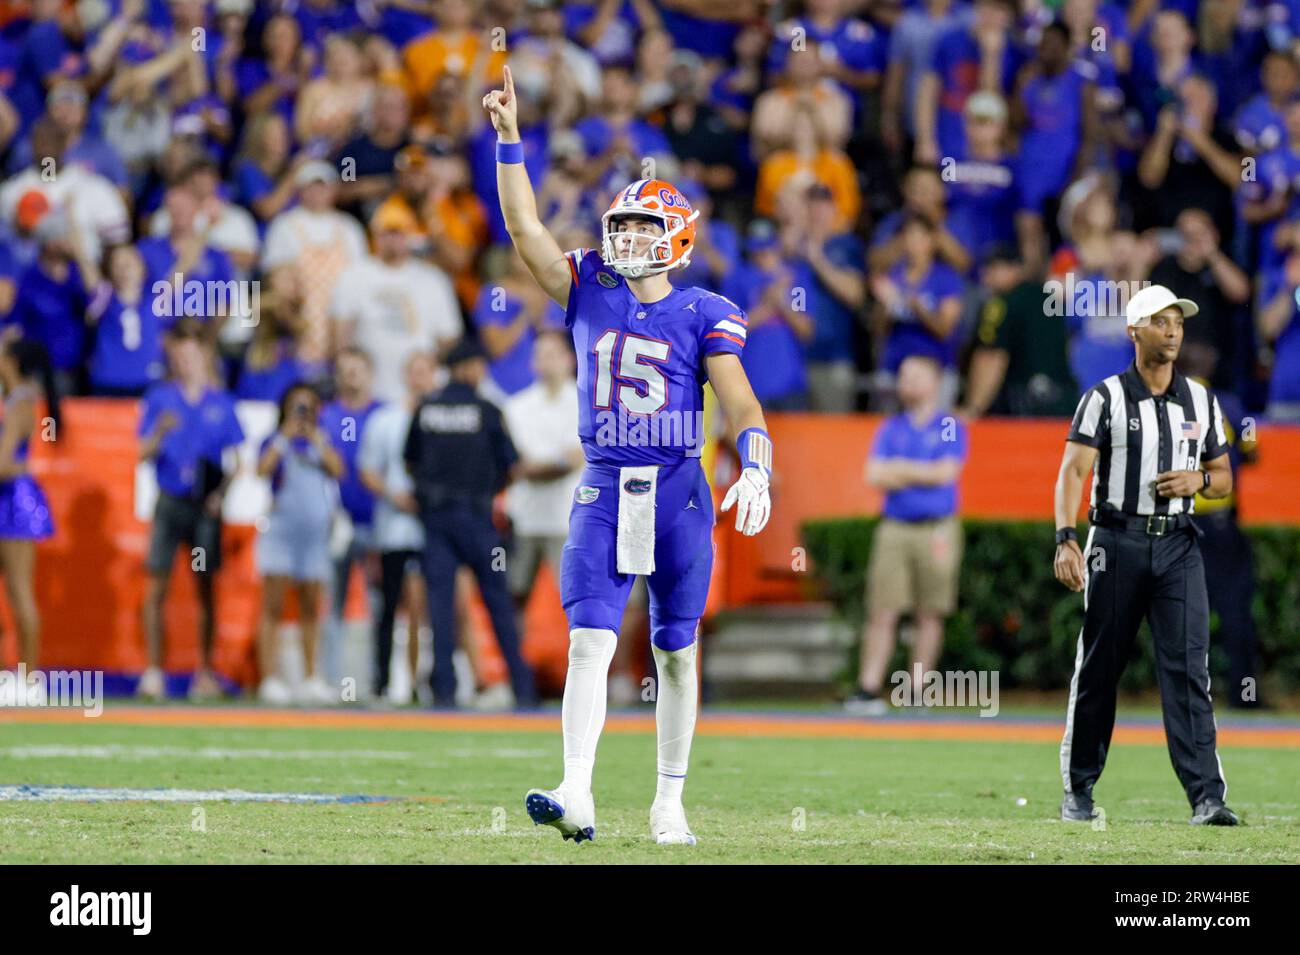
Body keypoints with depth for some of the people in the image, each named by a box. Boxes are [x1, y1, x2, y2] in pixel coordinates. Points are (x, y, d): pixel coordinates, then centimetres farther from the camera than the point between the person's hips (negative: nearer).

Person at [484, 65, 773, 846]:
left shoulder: (704, 317, -1)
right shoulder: (589, 292, 6)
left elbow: (741, 406, -7)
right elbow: (524, 227, 1)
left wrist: (756, 471, -24)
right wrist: (509, 139, -7)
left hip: (678, 490, -1)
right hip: (604, 490, 1)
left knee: (676, 652, 6)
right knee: (590, 641, -12)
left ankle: (670, 803, 15)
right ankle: (577, 797, -22)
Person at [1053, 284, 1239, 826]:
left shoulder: (1202, 402, 12)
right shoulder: (1104, 399, -2)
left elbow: (1224, 479, 19)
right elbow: (1073, 472, -11)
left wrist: (1198, 480, -6)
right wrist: (1066, 539, -25)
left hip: (1178, 546, 2)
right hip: (1117, 543, -2)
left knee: (1187, 666, -9)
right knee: (1098, 669, 4)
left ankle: (1207, 796, -16)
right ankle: (1078, 791, 16)